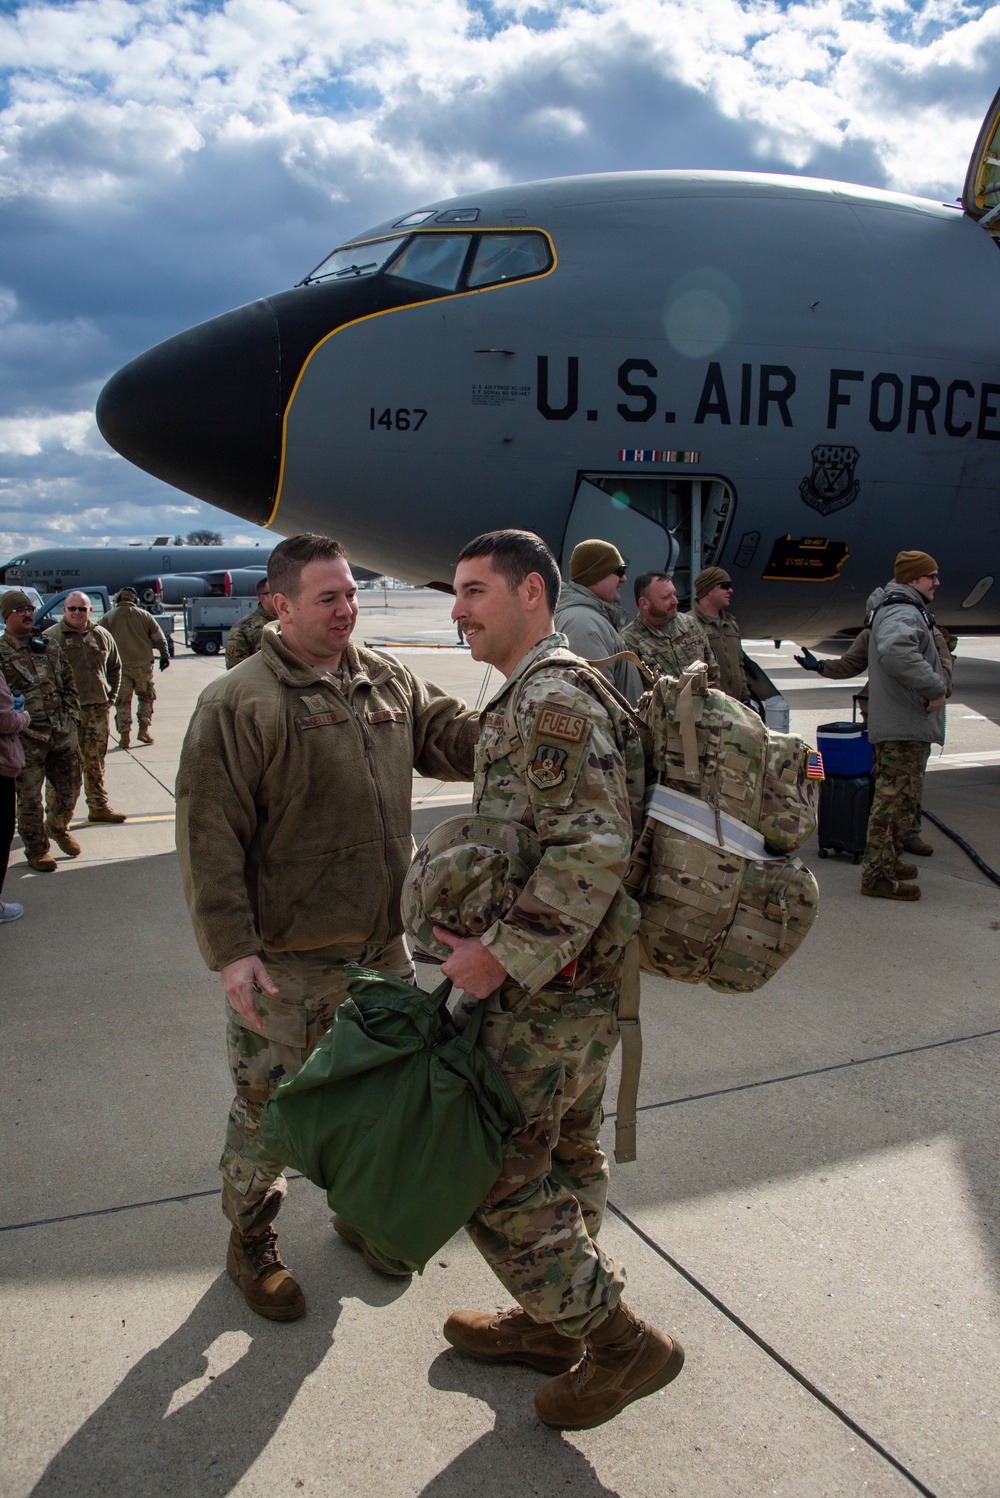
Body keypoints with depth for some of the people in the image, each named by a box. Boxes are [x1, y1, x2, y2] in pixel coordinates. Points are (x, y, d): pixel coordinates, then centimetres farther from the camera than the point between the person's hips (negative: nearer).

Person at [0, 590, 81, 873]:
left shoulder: (49, 648, 10)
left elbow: (69, 683, 17)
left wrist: (70, 715, 9)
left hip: (62, 733, 5)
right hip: (26, 738, -5)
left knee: (69, 787, 15)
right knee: (29, 797, 2)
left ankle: (58, 828, 42)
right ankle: (36, 849, 18)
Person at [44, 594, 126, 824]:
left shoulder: (102, 636, 9)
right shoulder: (50, 638, -5)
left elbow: (115, 668, 21)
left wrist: (110, 698, 13)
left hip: (97, 710, 4)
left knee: (95, 764, 12)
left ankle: (99, 807, 22)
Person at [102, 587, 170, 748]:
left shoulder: (108, 617, 3)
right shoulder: (144, 615, 5)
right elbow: (159, 638, 7)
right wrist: (165, 655, 17)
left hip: (120, 666, -1)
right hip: (143, 665, 1)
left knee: (122, 701, 4)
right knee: (146, 696, 16)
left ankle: (125, 735, 1)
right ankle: (144, 729, 9)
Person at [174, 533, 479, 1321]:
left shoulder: (389, 682, 5)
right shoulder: (239, 702, -14)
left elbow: (457, 735, 6)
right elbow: (210, 835, -16)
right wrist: (231, 948, -19)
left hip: (382, 940, 6)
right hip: (288, 956, -6)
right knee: (271, 1105, 9)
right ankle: (252, 1240, 33)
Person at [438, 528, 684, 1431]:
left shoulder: (549, 699, -20)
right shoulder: (540, 694, 13)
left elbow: (595, 848, -30)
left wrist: (502, 955, -26)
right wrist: (493, 938, 19)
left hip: (553, 987, -10)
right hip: (579, 980, 10)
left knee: (496, 1174, 0)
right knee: (565, 1153, 21)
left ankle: (622, 1342, 15)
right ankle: (553, 1322, 38)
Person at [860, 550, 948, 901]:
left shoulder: (903, 610, 20)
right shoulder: (903, 613, -17)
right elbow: (896, 652, -38)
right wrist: (935, 688, -30)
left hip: (905, 725, 11)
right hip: (904, 727, -11)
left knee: (900, 799, 20)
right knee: (896, 799, -10)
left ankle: (887, 861, 31)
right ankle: (877, 875, -8)